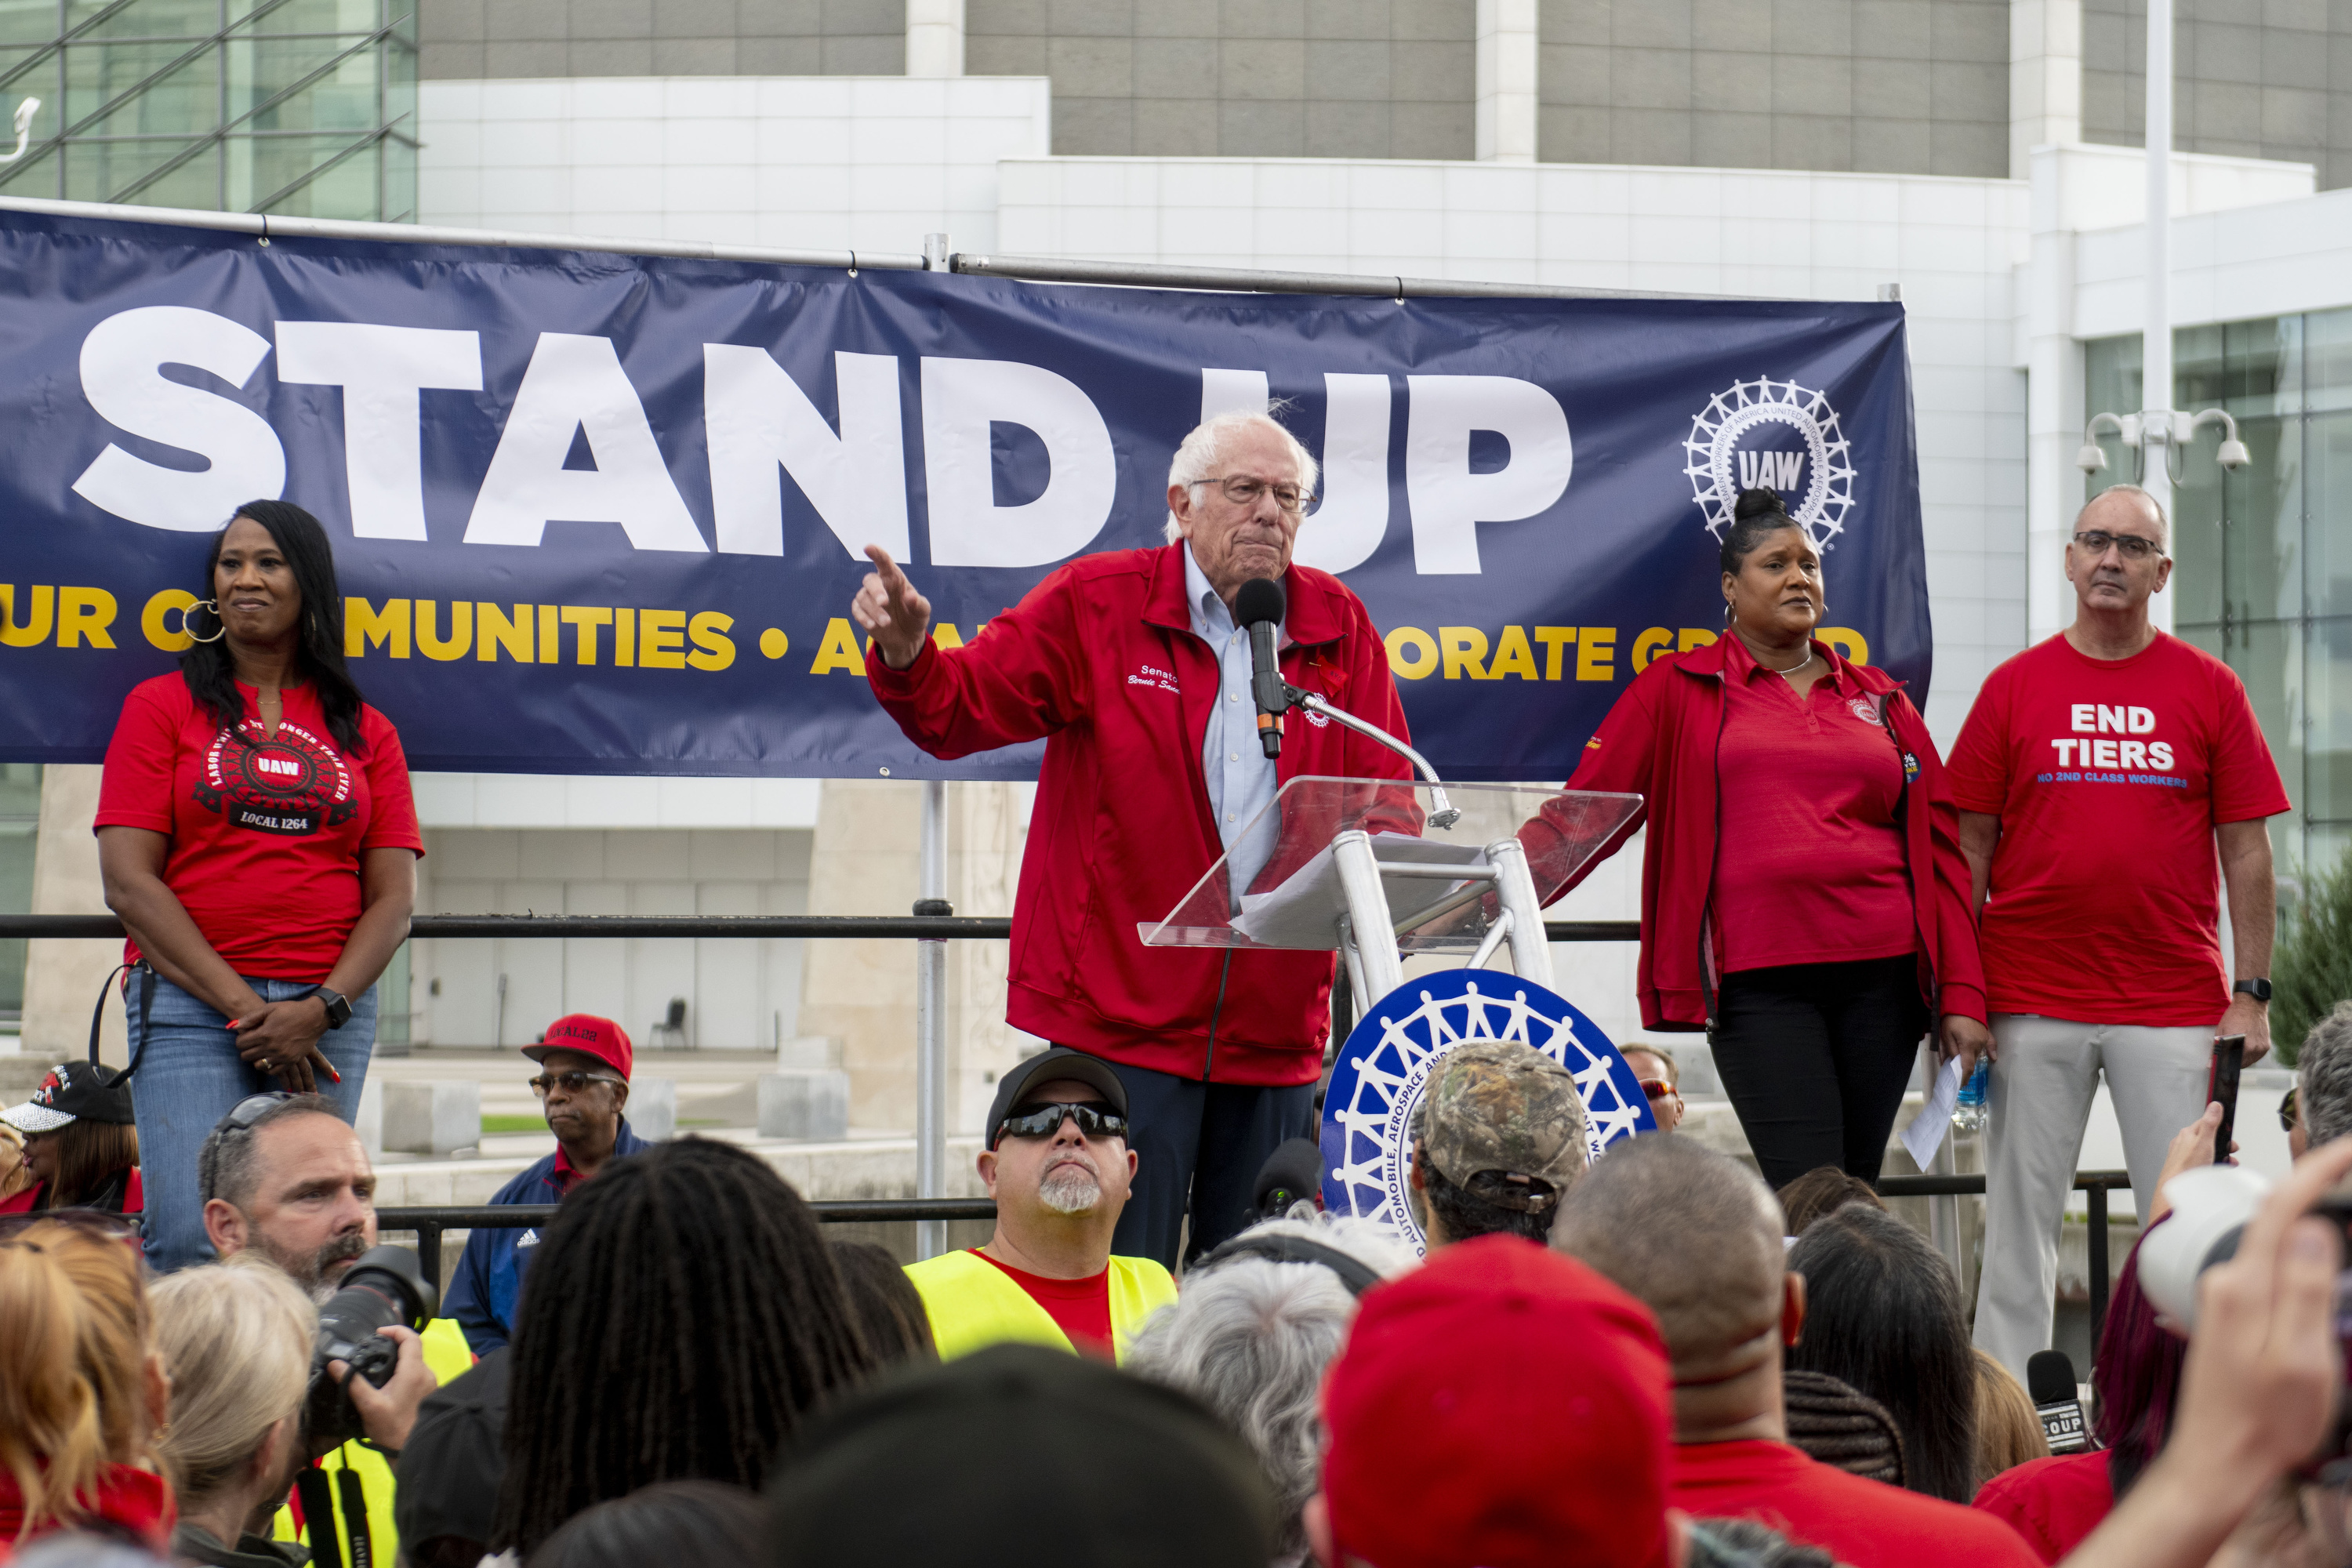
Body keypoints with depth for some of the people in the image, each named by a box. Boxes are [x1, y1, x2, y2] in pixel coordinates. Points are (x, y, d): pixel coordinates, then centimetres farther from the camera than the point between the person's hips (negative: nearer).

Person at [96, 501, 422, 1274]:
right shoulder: (161, 706, 8)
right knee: (192, 1237, -16)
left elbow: (393, 899, 9)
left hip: (332, 1013, 2)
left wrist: (321, 1008, -9)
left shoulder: (364, 731, 15)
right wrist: (243, 1007, -9)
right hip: (189, 1002, -2)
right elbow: (128, 882, -1)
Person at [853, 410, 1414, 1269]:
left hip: (1276, 1028, 3)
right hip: (1125, 1008, -3)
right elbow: (962, 708, -2)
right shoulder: (1097, 602, 2)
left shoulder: (1338, 626, 11)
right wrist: (907, 656, -24)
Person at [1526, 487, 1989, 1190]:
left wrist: (1962, 995, 7)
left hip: (1881, 973, 4)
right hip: (1759, 980, -3)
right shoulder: (1680, 690, 9)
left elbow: (1940, 847, 14)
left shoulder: (1880, 699, 17)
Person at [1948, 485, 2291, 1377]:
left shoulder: (2208, 689, 5)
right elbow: (1970, 846, 6)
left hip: (2174, 1001, 0)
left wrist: (2251, 992, -1)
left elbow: (2246, 847, 5)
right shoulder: (2015, 686, 5)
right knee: (2020, 1218, 3)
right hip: (2033, 1002, 0)